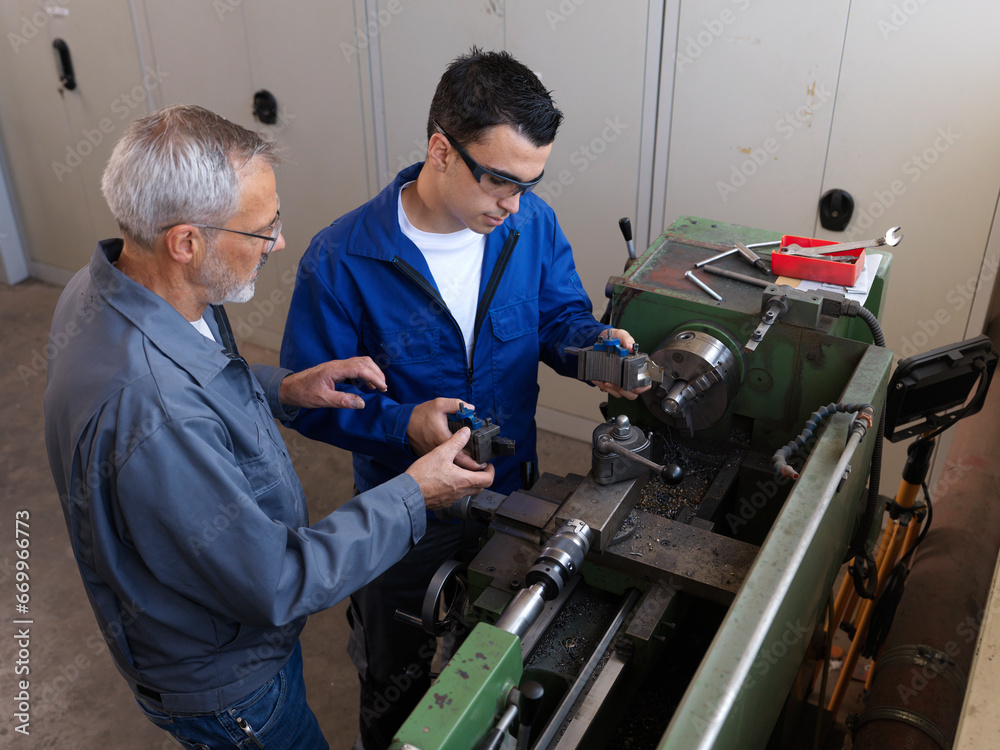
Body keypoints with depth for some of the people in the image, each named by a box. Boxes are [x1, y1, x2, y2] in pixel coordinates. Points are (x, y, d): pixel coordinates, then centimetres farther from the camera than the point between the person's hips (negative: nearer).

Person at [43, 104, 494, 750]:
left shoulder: (111, 285, -12)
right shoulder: (149, 417, -43)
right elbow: (278, 585, -31)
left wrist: (282, 389, -6)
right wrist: (412, 497, -22)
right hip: (224, 686, -8)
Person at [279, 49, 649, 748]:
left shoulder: (532, 224, -14)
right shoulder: (341, 262, -26)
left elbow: (560, 314, 0)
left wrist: (593, 345, -23)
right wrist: (403, 424, -36)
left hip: (514, 491, 4)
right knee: (396, 682, 24)